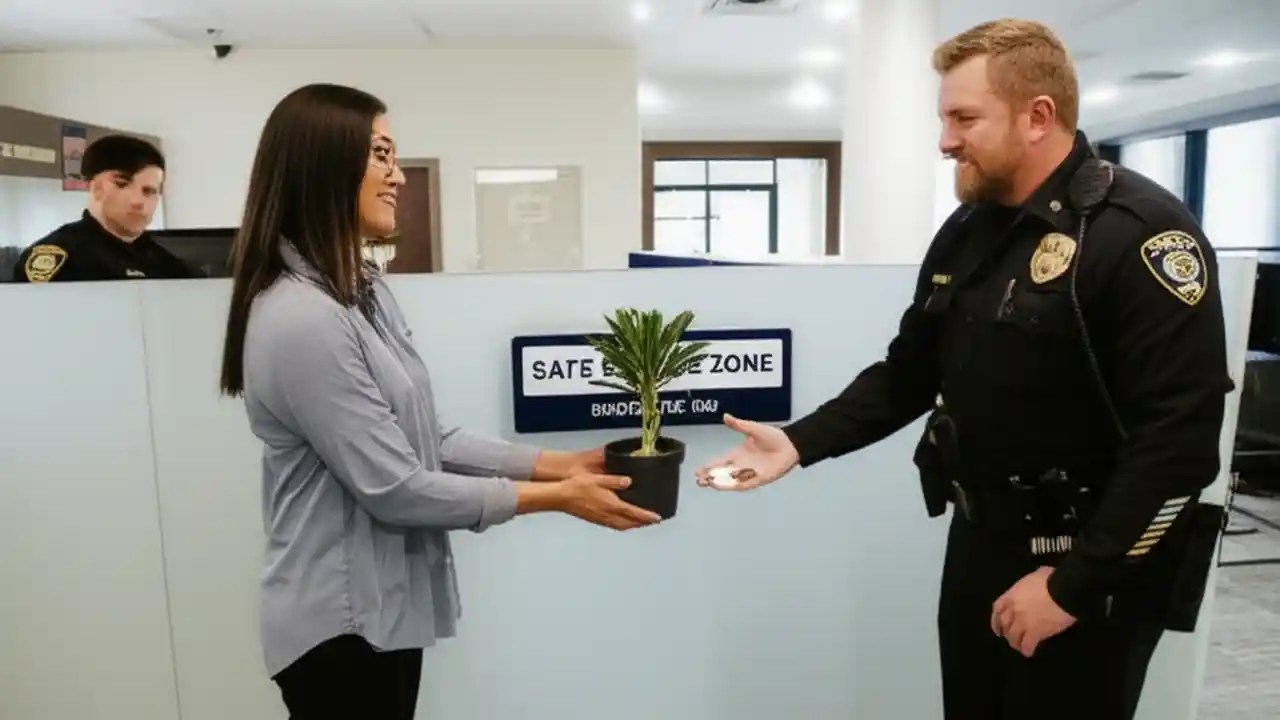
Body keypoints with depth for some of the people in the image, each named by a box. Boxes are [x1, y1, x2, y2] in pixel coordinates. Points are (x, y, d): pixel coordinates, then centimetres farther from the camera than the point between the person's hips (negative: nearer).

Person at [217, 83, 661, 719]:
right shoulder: (300, 319, -24)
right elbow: (395, 488, -23)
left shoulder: (366, 291, 6)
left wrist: (558, 463, -1)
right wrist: (557, 497, -16)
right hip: (341, 622, -9)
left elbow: (425, 439, 5)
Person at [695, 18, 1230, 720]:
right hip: (979, 541, 7)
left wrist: (1074, 582, -20)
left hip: (1091, 569, -7)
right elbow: (908, 374, 7)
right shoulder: (965, 231, 5)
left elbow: (1179, 436, -22)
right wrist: (800, 441, -4)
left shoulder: (1142, 234, -18)